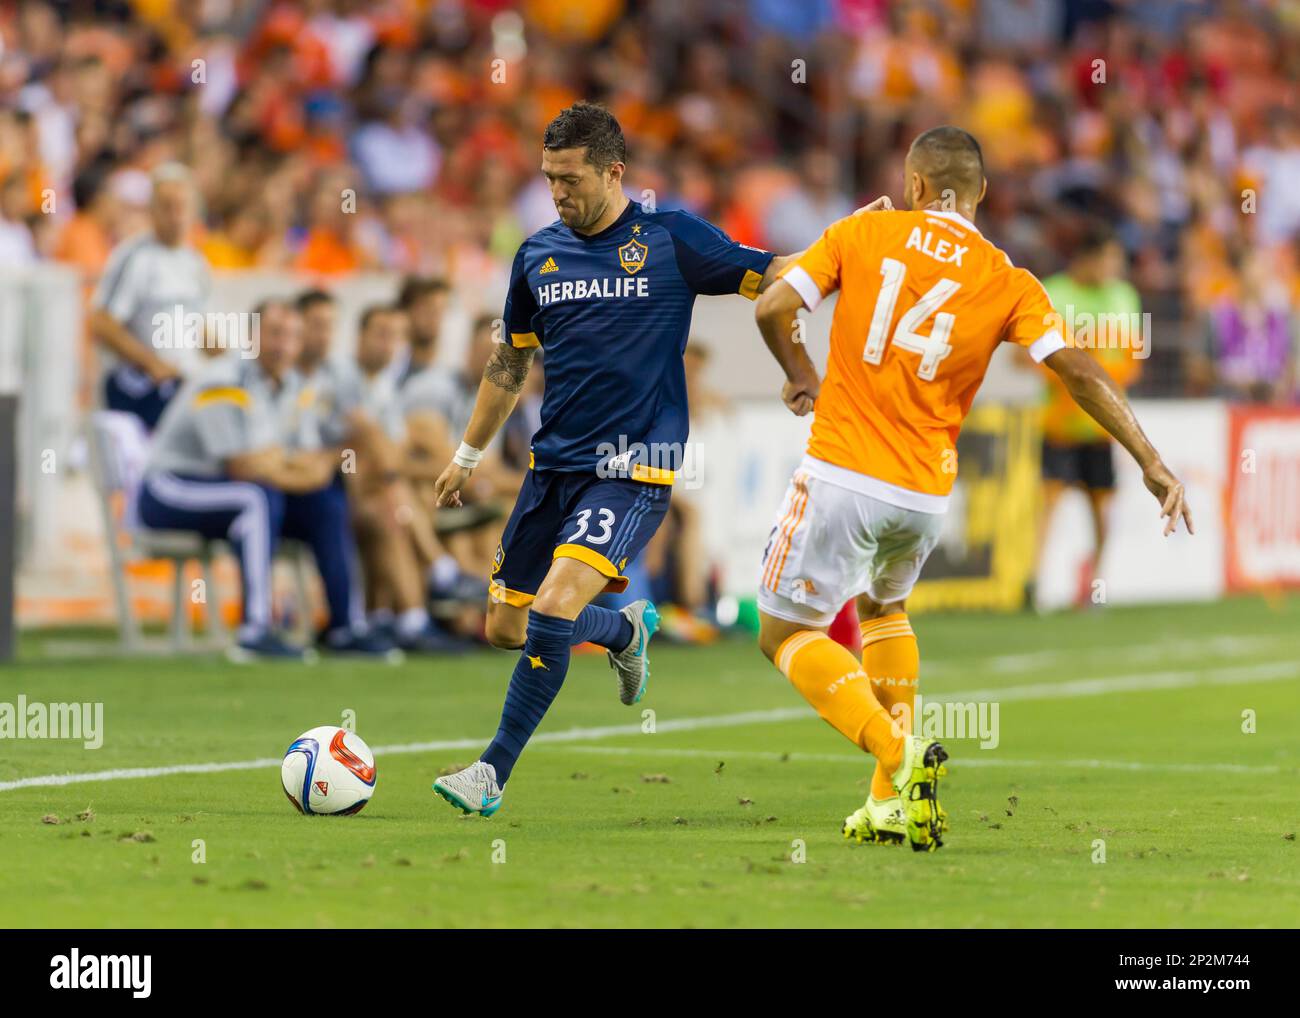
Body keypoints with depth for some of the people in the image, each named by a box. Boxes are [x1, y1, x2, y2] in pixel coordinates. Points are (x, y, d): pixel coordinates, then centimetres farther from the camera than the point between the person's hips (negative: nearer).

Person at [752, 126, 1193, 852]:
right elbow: (1076, 369, -8)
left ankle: (899, 757, -18)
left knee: (786, 633, 6)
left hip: (843, 473, -4)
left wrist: (802, 377, 16)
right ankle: (893, 800, 22)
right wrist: (1152, 464, -8)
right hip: (926, 493, 4)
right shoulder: (1008, 282, 1)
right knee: (884, 607, 31)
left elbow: (774, 309, -4)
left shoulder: (864, 232, 0)